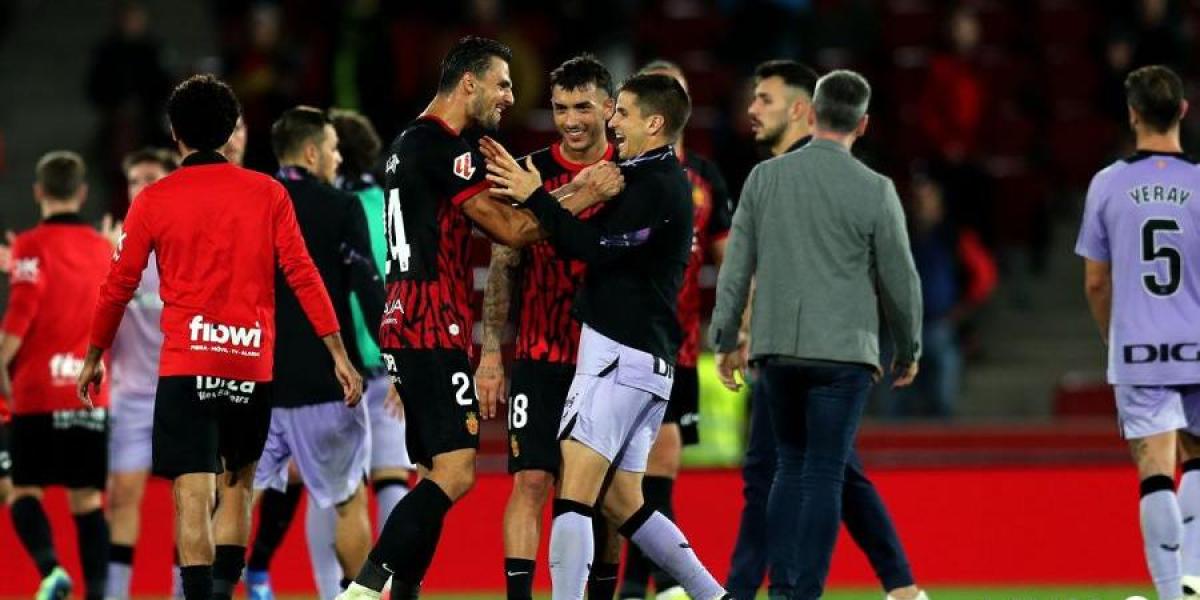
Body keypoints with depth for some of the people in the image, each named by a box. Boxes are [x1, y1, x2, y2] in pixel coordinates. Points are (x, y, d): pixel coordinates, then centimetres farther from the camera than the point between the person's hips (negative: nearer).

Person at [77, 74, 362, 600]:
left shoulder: (154, 200, 3)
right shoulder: (267, 193, 5)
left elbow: (118, 285, 8)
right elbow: (302, 276, 0)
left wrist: (94, 357, 21)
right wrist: (339, 355, 2)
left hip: (185, 366, -2)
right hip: (252, 365, 2)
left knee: (194, 498, -8)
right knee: (237, 483, 20)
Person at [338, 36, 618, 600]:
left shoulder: (409, 143, 19)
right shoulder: (445, 145, -12)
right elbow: (509, 228, -14)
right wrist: (584, 196, -8)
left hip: (405, 326, 10)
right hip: (434, 330, -10)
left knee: (439, 474, 13)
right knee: (455, 473, -16)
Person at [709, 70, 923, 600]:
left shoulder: (765, 178, 3)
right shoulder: (874, 190, -5)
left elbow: (736, 264, 5)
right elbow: (899, 278, 1)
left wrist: (725, 338, 14)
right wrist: (908, 351, 15)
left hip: (775, 348, 3)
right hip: (843, 352, -3)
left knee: (791, 467, 15)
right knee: (824, 476, 0)